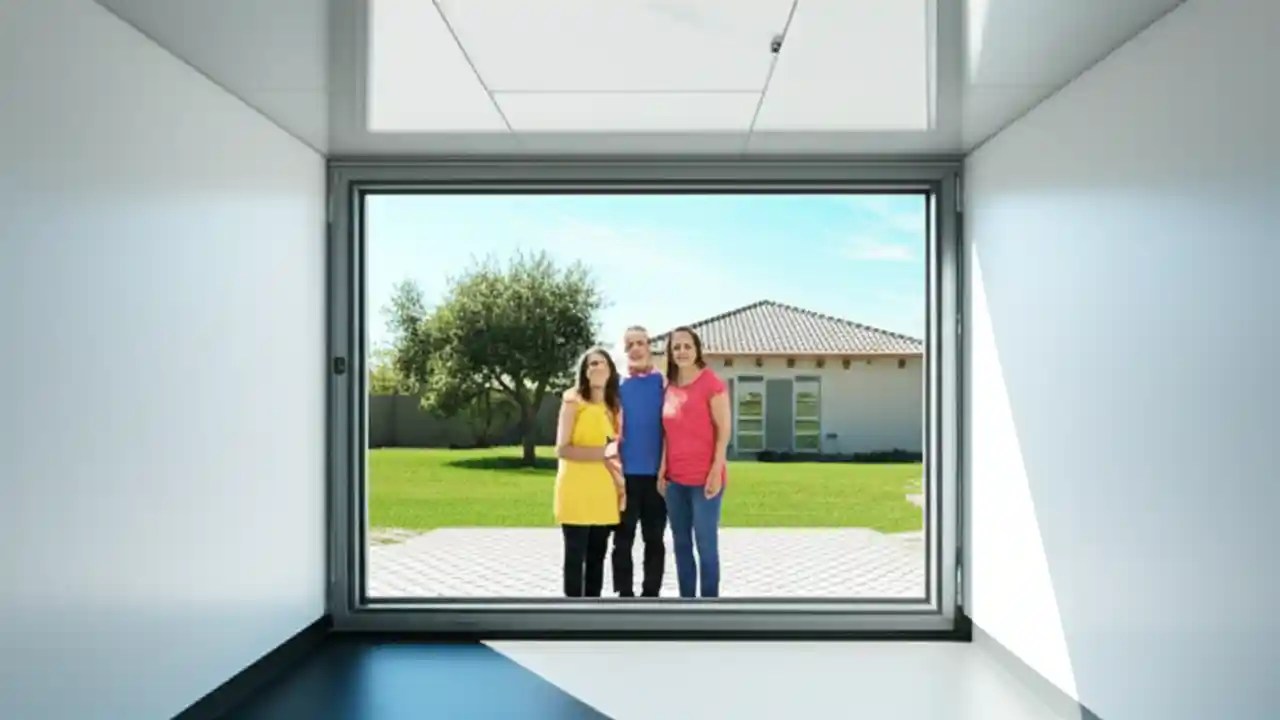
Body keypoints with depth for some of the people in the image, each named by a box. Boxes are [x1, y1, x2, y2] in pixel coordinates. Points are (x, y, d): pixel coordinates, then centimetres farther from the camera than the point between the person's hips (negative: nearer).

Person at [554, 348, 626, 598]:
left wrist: (620, 484, 4)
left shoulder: (613, 406, 14)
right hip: (576, 490, -6)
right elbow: (562, 449, -12)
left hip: (604, 490, 6)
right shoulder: (573, 401, -4)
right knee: (575, 556, -3)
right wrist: (602, 451, -21)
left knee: (597, 555, 10)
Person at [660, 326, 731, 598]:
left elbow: (723, 429, -9)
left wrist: (716, 471, -14)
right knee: (681, 544, 12)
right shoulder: (669, 387, 11)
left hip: (704, 478, -6)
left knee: (706, 545, -1)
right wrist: (662, 469, 7)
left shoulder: (711, 382, -6)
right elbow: (668, 433, 13)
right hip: (675, 479, 6)